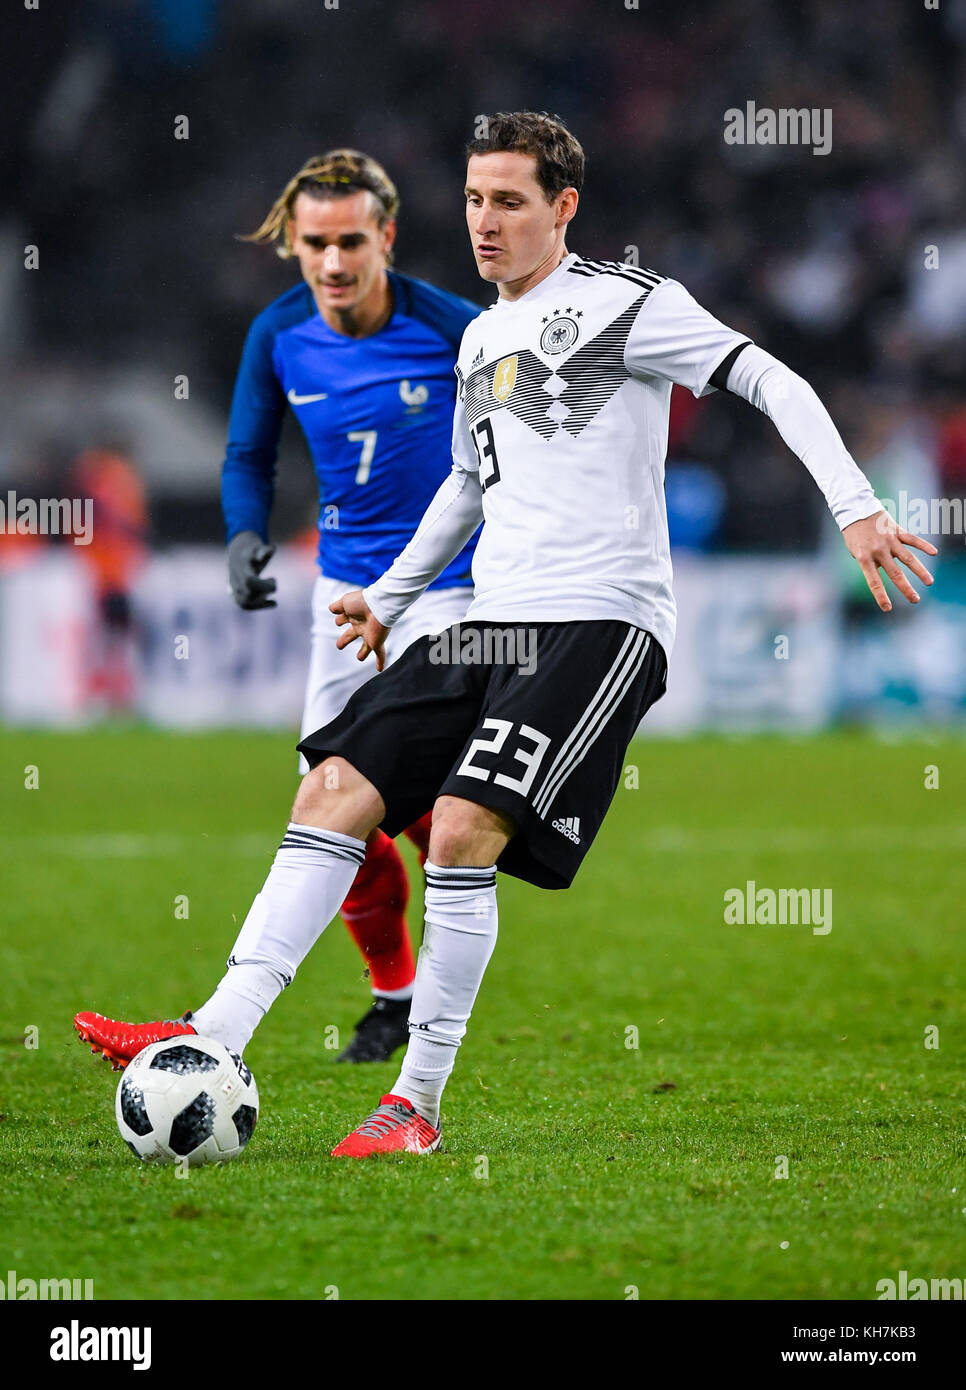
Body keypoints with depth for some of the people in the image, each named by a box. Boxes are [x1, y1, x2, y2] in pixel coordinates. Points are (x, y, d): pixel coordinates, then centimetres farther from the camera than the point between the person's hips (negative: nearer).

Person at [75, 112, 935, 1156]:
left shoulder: (625, 303, -3)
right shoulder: (482, 337, 21)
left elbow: (769, 382, -8)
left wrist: (855, 505, -18)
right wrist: (390, 596, 40)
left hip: (600, 626, -8)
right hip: (492, 626, 8)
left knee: (461, 827, -21)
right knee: (333, 792, -5)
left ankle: (419, 1103, -11)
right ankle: (216, 1037, -9)